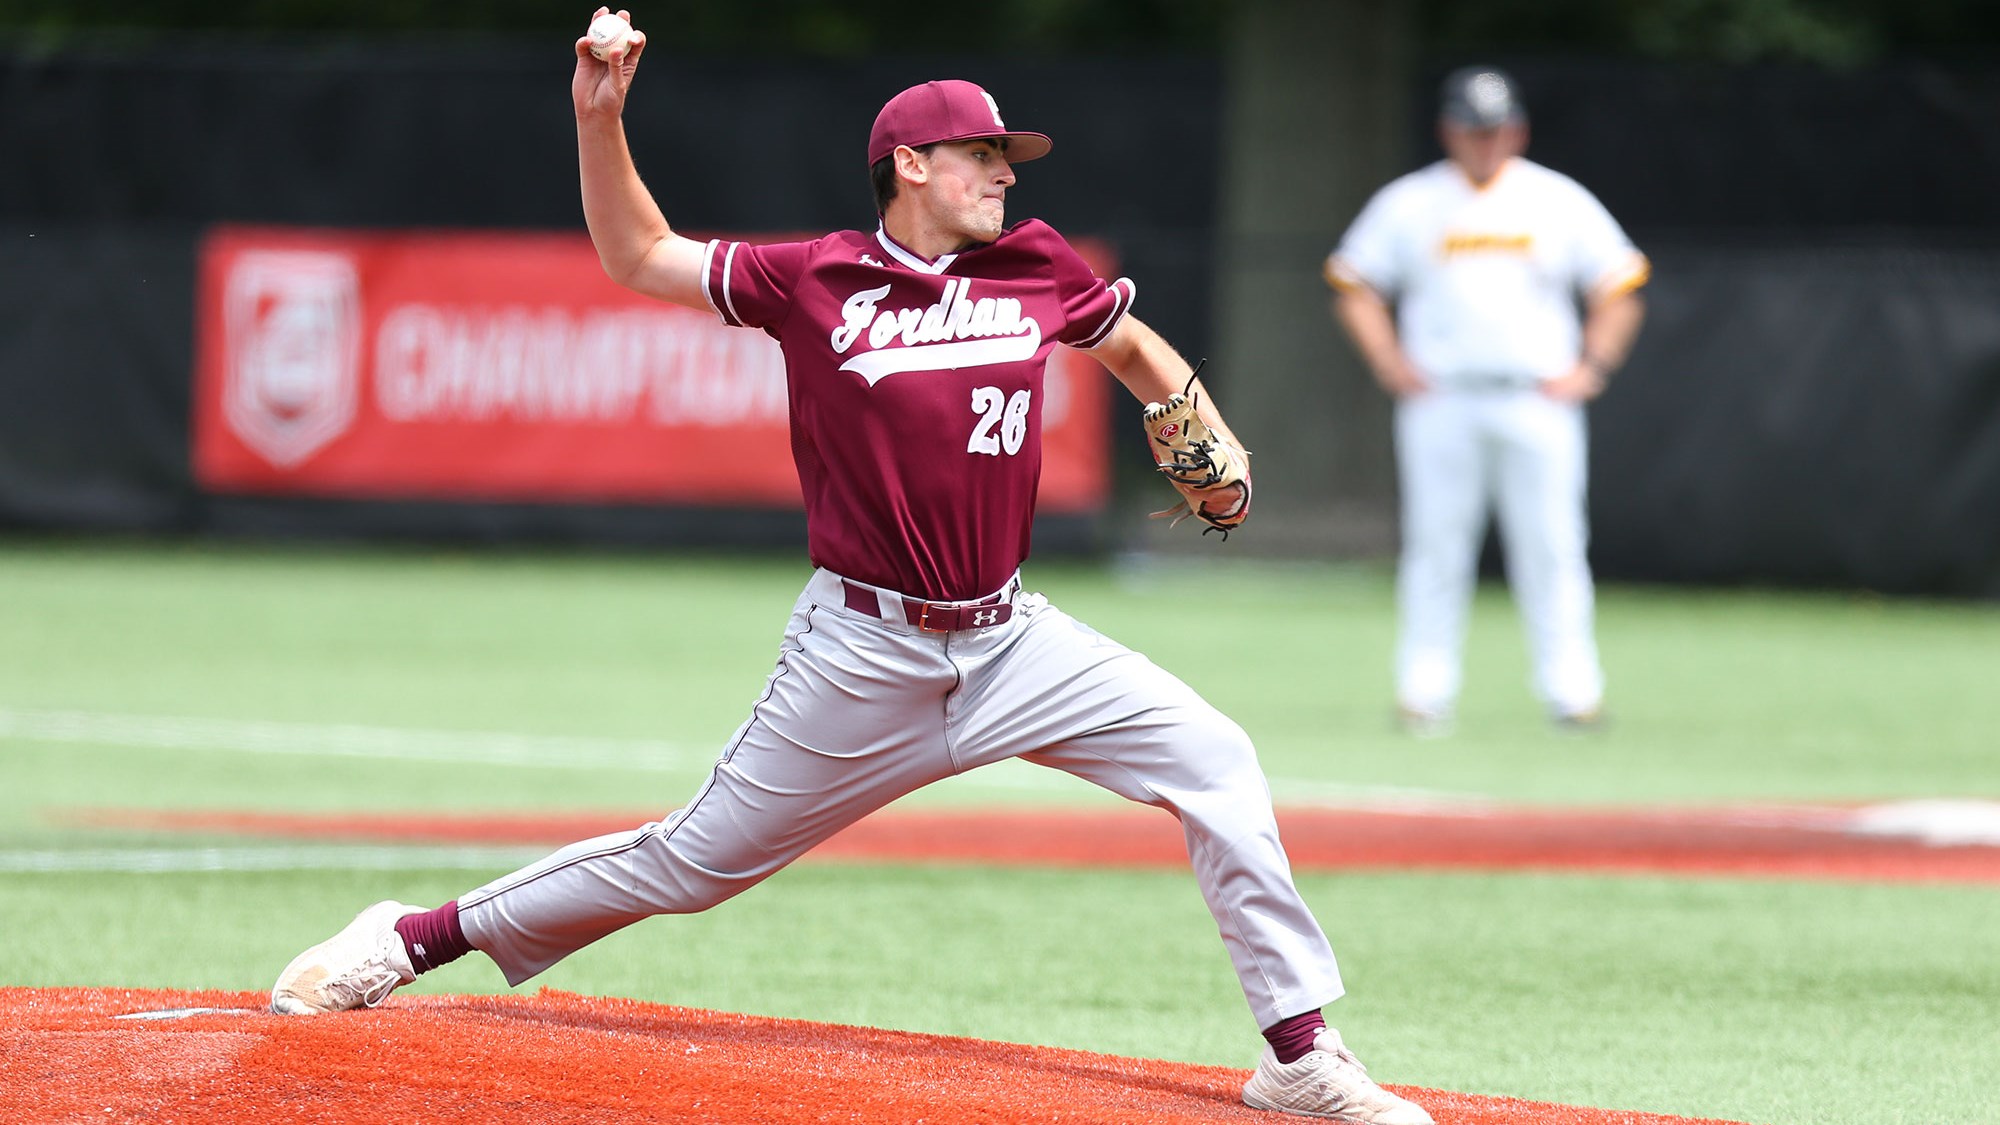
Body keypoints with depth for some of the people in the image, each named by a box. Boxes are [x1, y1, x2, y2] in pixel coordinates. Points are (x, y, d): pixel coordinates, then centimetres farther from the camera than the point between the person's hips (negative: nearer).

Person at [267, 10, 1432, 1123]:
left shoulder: (1035, 267, 2)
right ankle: (416, 939, 16)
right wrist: (599, 120, -9)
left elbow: (1137, 349, 21)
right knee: (696, 860, 1)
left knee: (1214, 760, -12)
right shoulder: (814, 278, -5)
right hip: (864, 654, -3)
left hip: (1012, 645, 3)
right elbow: (639, 257, 3)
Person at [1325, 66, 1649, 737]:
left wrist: (1590, 369, 0)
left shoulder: (1560, 201, 8)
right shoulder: (1408, 204, 7)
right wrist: (1390, 365, 0)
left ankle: (1571, 692, -2)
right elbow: (1354, 290, 12)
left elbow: (1618, 294, 12)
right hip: (1440, 402, 0)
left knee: (1552, 549, -4)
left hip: (1539, 401, 0)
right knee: (1436, 548, -2)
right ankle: (1424, 693, 2)